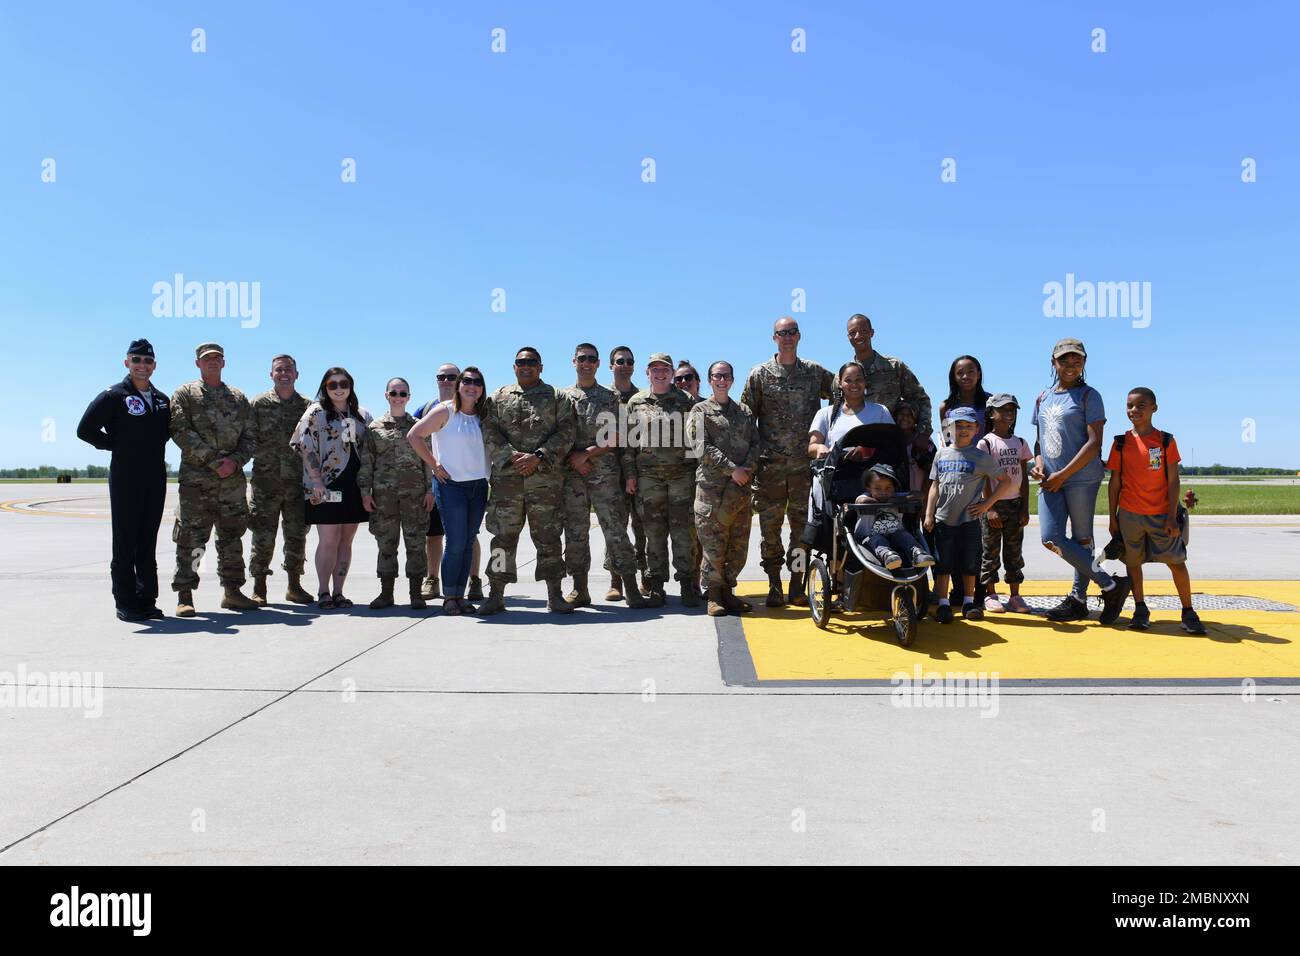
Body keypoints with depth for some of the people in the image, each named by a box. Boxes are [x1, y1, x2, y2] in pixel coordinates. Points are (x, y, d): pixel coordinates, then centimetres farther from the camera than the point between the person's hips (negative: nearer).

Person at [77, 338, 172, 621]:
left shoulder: (161, 400, 13)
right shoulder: (113, 396, -4)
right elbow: (85, 430, -9)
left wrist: (155, 449, 10)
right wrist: (118, 446, -6)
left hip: (155, 479, 6)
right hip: (125, 479, -5)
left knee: (148, 544, 10)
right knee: (125, 544, -1)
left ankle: (146, 600, 16)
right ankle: (126, 603, 4)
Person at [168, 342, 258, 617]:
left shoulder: (239, 398, 16)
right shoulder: (185, 394, 6)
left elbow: (250, 437, 10)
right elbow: (181, 432, -7)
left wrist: (235, 461, -9)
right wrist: (213, 460, -15)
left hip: (233, 479, 4)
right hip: (196, 478, -4)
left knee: (232, 535, 9)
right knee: (191, 538, -3)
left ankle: (232, 592, 17)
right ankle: (184, 596, 3)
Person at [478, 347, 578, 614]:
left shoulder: (557, 398, 10)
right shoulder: (498, 398, 14)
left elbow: (566, 432, -1)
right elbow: (489, 432, 4)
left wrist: (538, 457, -13)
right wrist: (511, 456, -12)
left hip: (545, 478, -1)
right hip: (506, 477, 1)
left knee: (548, 537, 0)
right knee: (503, 536, 2)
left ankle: (555, 596, 8)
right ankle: (496, 595, 11)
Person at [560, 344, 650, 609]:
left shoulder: (610, 398, 7)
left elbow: (615, 437, 0)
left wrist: (587, 454, -10)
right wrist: (572, 457, -8)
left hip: (605, 474, -2)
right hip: (572, 474, 2)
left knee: (615, 529, -5)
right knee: (575, 531, 4)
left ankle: (631, 588, -3)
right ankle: (580, 589, 13)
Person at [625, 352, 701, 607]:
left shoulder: (686, 401, 8)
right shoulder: (636, 402, 11)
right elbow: (630, 440, 10)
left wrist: (698, 470, 0)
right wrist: (630, 474, 3)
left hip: (682, 473, -1)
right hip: (648, 476, 1)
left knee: (683, 529, -1)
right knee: (654, 531, 3)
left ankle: (686, 582, 6)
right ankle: (656, 584, 11)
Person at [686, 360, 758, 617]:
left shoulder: (744, 412, 20)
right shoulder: (700, 411, 6)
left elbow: (755, 443, 12)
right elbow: (702, 447, -6)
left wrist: (748, 468, -7)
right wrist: (732, 469, -13)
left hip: (741, 486, 4)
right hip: (711, 485, -4)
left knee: (738, 543, 4)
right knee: (713, 542, -7)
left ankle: (728, 591, 14)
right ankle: (714, 596, 1)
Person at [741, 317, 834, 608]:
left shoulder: (815, 372, 9)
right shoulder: (760, 374, 5)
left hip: (805, 464, 1)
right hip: (770, 465, -1)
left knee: (803, 526, 3)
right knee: (770, 528, 2)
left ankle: (797, 587, 12)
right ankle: (774, 588, 11)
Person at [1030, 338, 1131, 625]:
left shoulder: (1089, 395, -2)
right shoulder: (1043, 398, 16)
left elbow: (1094, 442, -10)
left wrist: (1063, 475, -14)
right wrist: (1039, 463, 2)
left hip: (1081, 478, -6)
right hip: (1050, 481, 6)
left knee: (1081, 539, -1)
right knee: (1051, 538, -2)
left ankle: (1078, 598, 12)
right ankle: (1110, 584, 9)